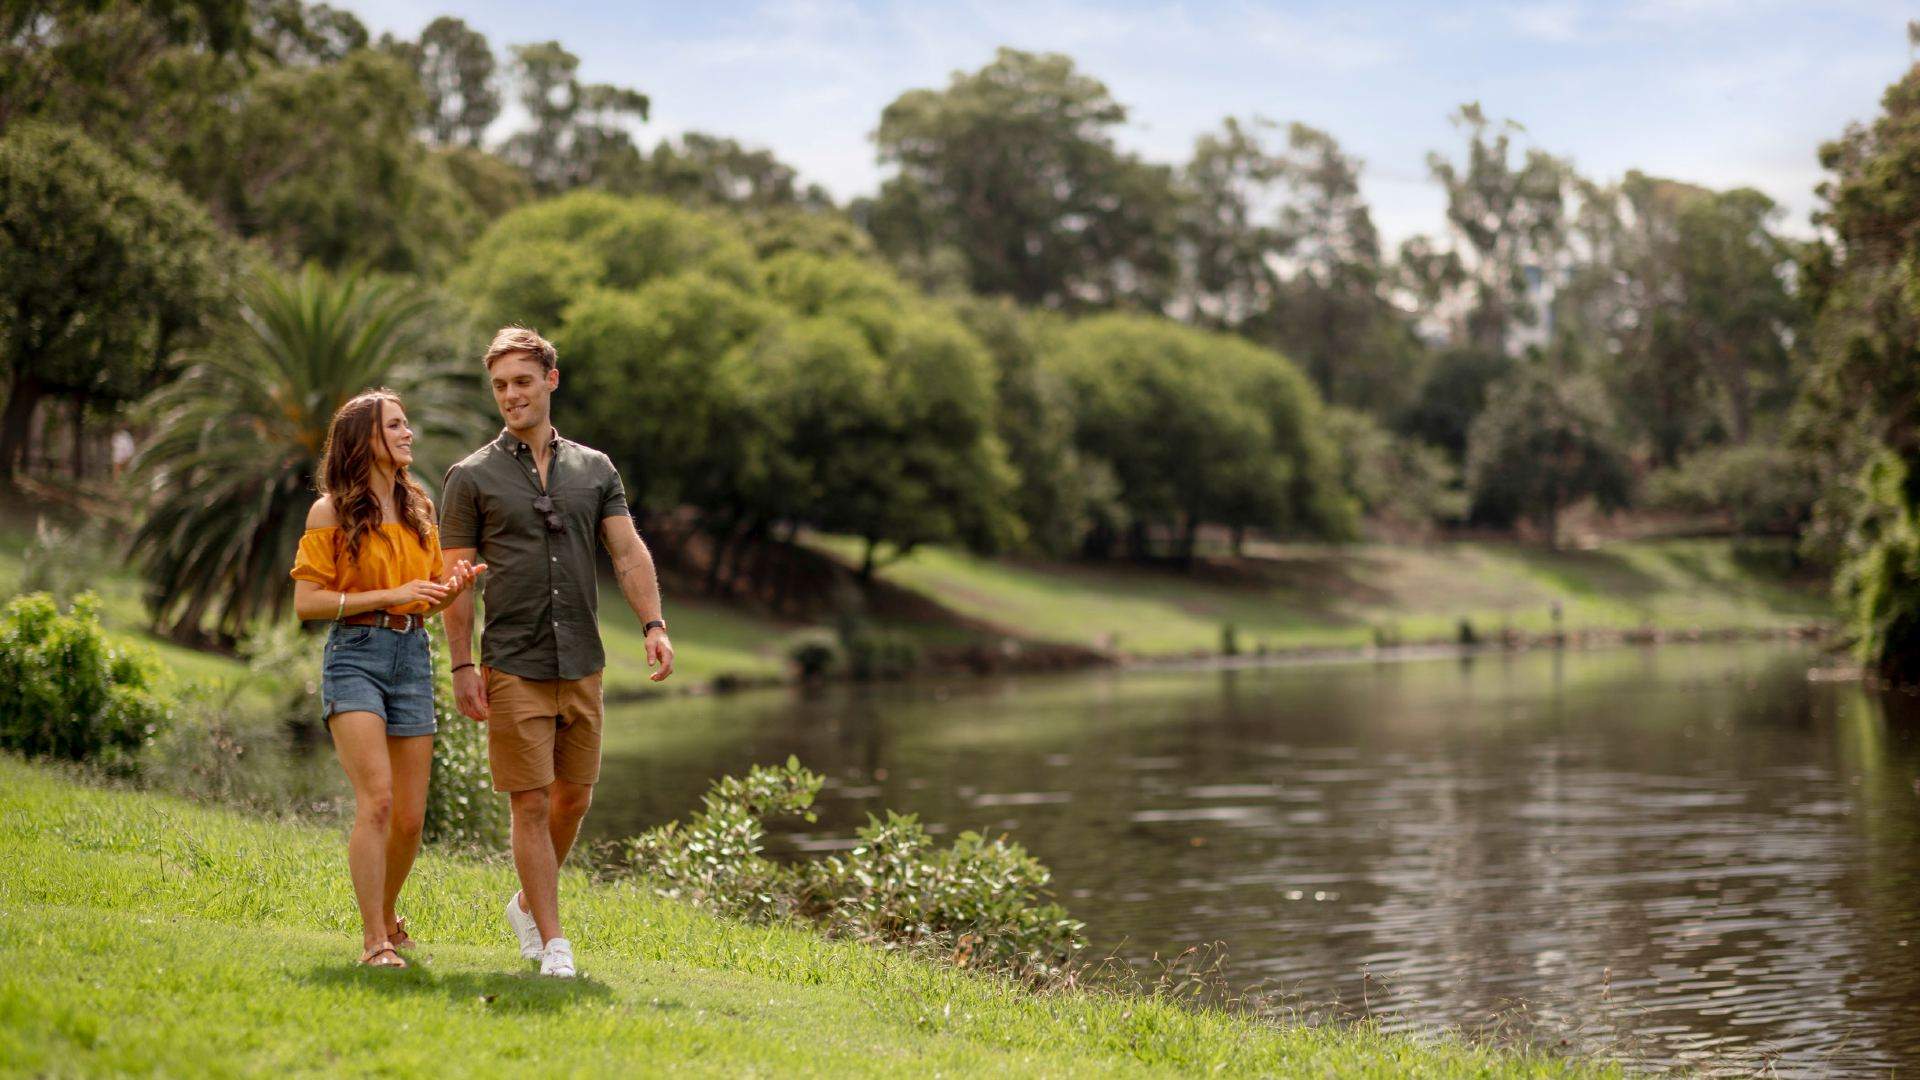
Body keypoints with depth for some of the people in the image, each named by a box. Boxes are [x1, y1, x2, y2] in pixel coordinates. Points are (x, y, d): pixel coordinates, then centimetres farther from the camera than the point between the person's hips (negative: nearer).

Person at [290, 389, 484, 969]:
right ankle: (374, 942, -13)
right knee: (376, 799, -19)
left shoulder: (418, 509, 13)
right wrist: (389, 596, -15)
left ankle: (385, 916, 29)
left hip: (413, 658, 5)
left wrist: (455, 584, -3)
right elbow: (306, 601, -7)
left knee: (410, 815, 5)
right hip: (354, 655, -5)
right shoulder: (331, 512, -3)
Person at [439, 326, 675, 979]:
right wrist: (462, 666, -7)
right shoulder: (471, 477, 0)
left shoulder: (595, 469, 9)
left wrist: (653, 624, -12)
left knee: (574, 797, 11)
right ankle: (552, 940, 2)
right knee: (531, 804, -4)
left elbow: (628, 551, 3)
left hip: (582, 663, 4)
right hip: (513, 667, -3)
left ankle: (529, 904, 33)